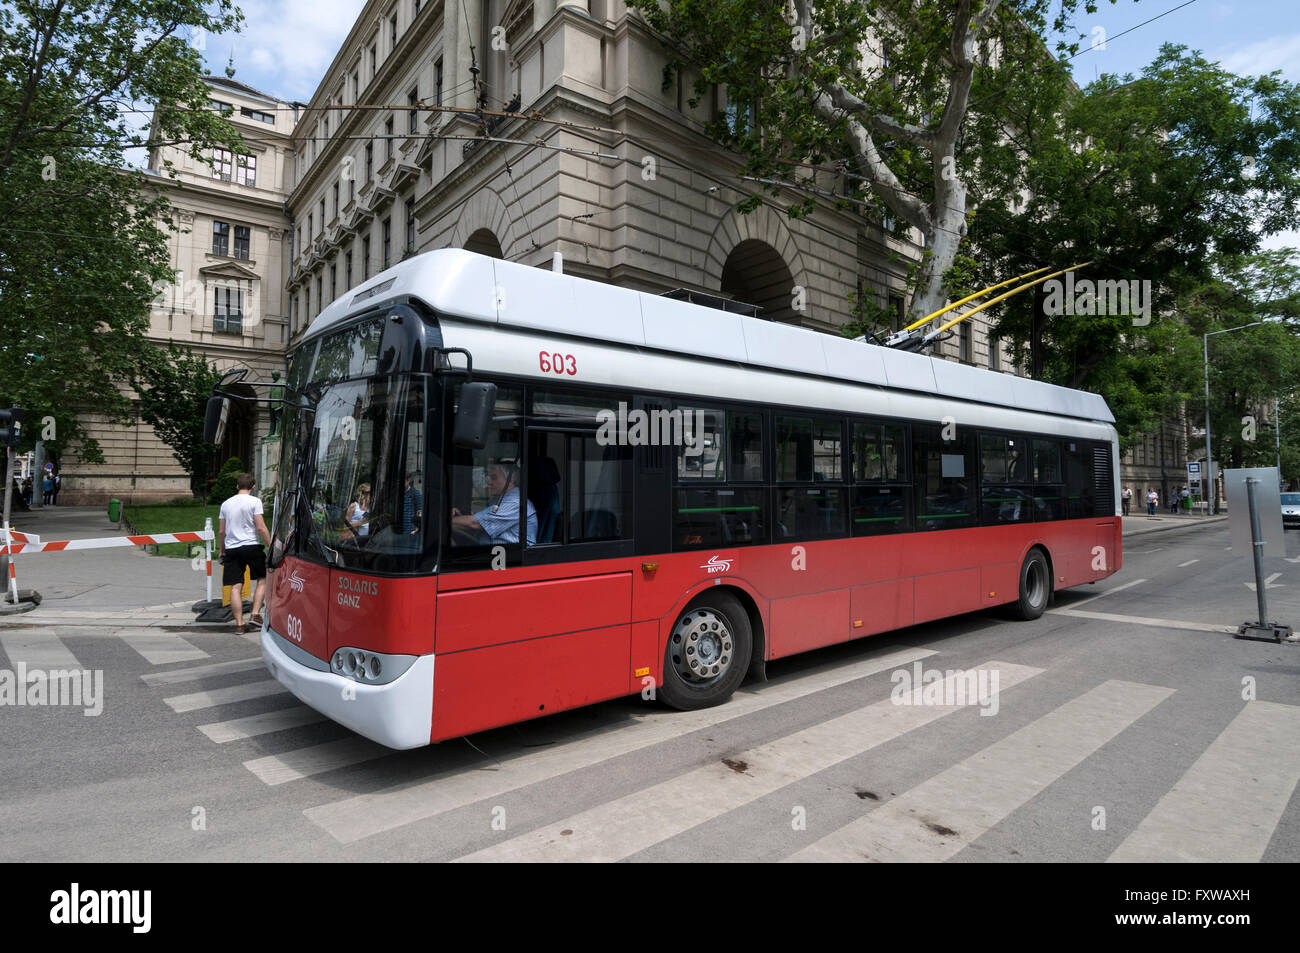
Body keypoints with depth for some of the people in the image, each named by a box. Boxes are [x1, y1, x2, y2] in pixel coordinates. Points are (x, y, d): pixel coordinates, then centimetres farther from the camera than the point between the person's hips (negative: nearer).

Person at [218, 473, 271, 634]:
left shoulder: (226, 504, 11)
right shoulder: (254, 501, -4)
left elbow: (221, 531, 14)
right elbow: (260, 528, -10)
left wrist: (221, 550, 25)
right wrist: (271, 545, -4)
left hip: (231, 548, 4)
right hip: (251, 546, -4)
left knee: (236, 587, 2)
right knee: (262, 579, 13)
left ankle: (239, 624, 4)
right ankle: (256, 614, 3)